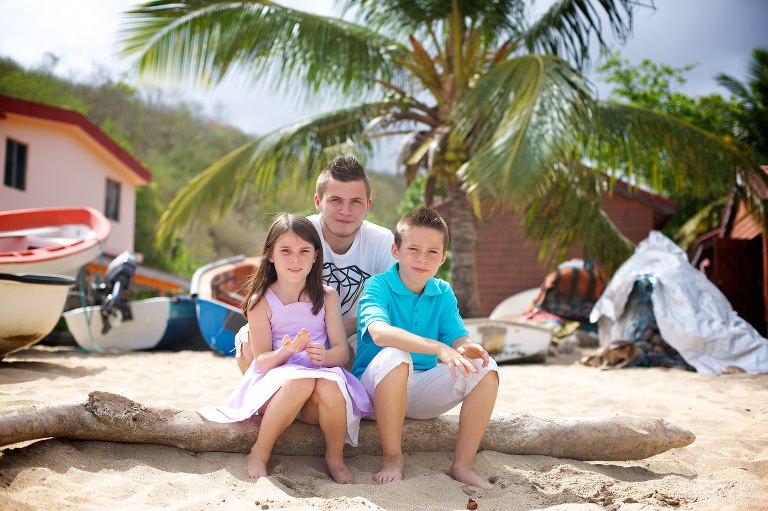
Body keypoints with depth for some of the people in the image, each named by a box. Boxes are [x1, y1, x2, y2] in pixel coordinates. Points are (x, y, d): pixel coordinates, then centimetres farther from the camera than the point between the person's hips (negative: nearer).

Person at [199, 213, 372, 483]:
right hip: (275, 381, -2)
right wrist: (286, 351, -29)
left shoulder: (327, 296, 5)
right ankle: (259, 455, -15)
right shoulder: (261, 302, -1)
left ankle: (335, 457, -6)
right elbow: (261, 361, -6)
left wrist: (324, 355, -25)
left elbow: (341, 350, 0)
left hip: (321, 374, 2)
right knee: (300, 380, -36)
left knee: (330, 387, -34)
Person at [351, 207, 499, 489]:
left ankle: (462, 465, -8)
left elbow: (458, 337, -6)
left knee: (485, 367, -15)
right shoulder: (378, 285, -13)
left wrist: (467, 348, -32)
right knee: (393, 356, -36)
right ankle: (392, 459, -20)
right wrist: (439, 348, -44)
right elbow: (379, 332, -33)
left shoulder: (443, 293, 4)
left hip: (421, 391, 5)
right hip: (375, 388, -4)